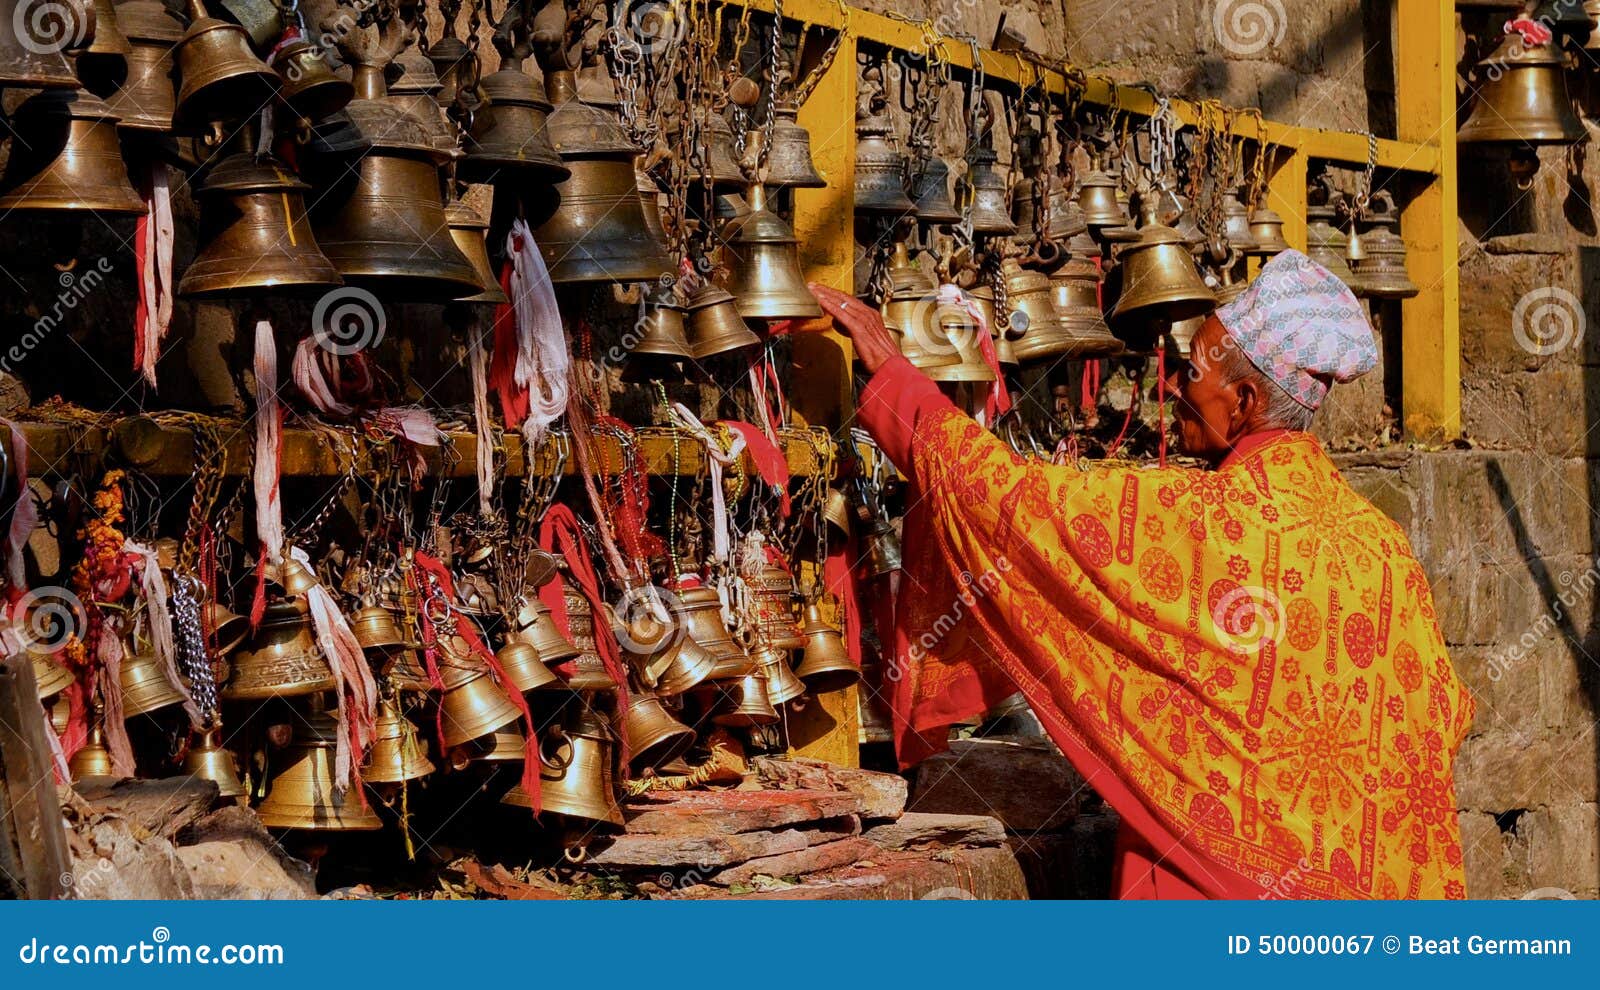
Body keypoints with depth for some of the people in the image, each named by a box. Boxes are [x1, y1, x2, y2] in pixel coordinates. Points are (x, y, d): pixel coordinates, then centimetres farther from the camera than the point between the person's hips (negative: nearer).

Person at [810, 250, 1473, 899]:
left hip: (1208, 867, -5)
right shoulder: (1379, 539, -5)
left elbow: (1008, 495, -11)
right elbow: (1439, 711, 0)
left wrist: (888, 368, 0)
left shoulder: (1183, 517, -20)